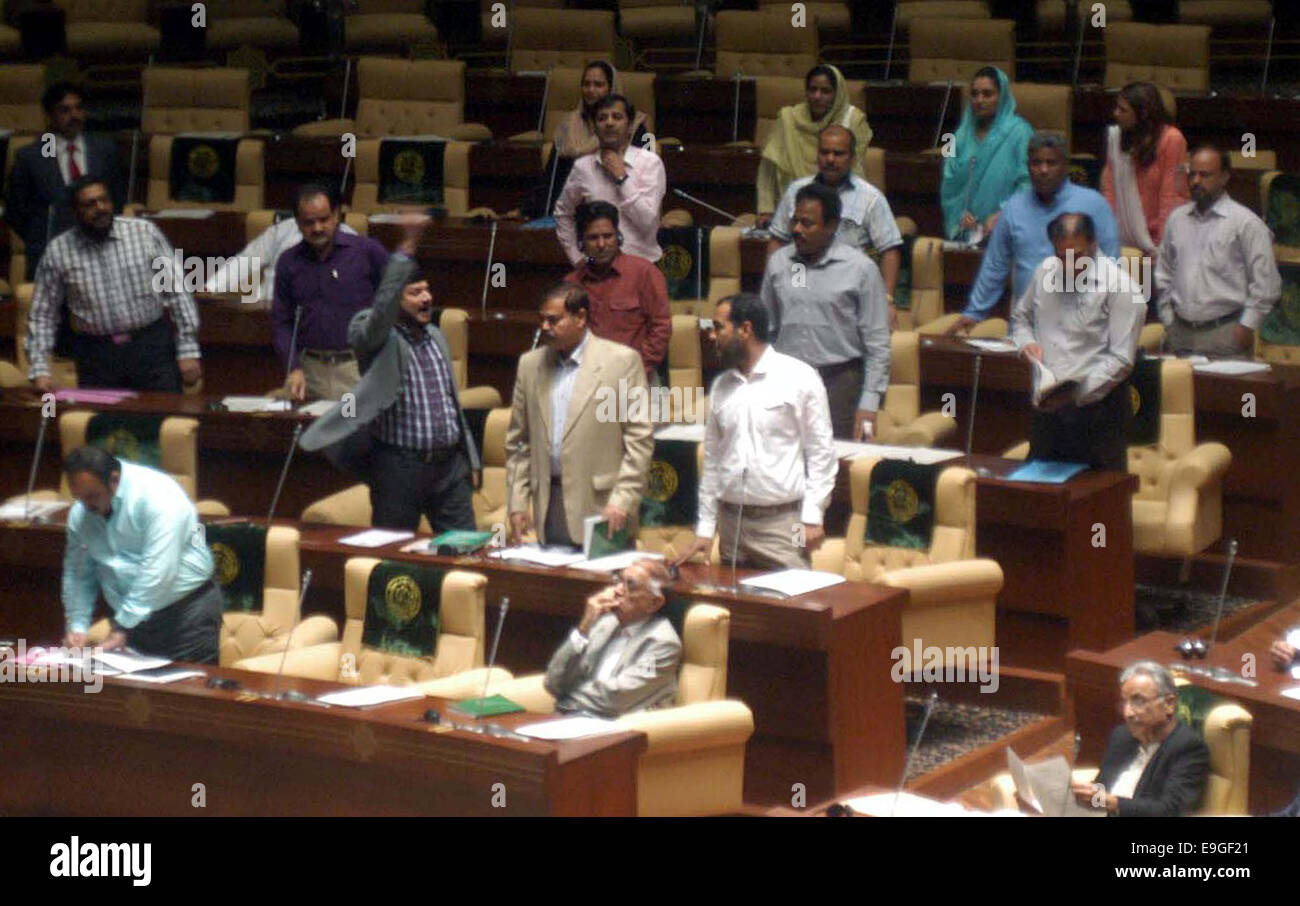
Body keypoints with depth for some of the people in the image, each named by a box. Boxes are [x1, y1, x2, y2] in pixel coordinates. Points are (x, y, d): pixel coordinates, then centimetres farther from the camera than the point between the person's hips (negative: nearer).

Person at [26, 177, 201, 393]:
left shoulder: (146, 233, 0)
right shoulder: (58, 251, 1)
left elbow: (176, 291, 2)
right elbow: (43, 315, 5)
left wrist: (188, 350, -3)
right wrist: (39, 370, -4)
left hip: (151, 345, 0)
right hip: (96, 357, 0)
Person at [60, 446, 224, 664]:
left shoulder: (158, 496, -21)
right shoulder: (80, 514, 1)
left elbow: (158, 571, -27)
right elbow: (78, 574, 10)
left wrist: (122, 628, -25)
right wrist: (77, 626, -4)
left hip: (185, 611, -6)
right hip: (131, 617, 6)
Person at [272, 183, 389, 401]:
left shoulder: (368, 251, 2)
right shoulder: (289, 263, 11)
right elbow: (281, 323, 12)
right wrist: (294, 368, -2)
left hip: (359, 368, -2)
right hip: (310, 370, 2)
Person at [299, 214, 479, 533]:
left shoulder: (436, 337, 14)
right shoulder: (378, 338, -7)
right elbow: (384, 304, -30)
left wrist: (467, 459, 19)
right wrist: (407, 248, -38)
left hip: (449, 465, 6)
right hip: (400, 468, -6)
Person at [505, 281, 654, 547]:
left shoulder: (622, 361, -2)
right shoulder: (530, 364, 12)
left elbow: (640, 439, -4)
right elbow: (517, 442, 15)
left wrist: (622, 501, -12)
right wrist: (517, 502, 7)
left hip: (601, 506, -4)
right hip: (548, 507, 4)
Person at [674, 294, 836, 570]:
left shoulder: (799, 378, -4)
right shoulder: (721, 386, 12)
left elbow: (821, 453, -4)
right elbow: (712, 458, 15)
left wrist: (813, 518, -9)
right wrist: (705, 529, 12)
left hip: (783, 522, -5)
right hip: (733, 524, 5)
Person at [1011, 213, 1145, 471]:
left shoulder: (1120, 287, -12)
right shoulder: (1046, 271, 7)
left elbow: (1121, 360, -15)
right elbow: (1021, 316, 23)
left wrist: (1076, 393, -22)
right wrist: (1027, 342, 1)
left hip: (1094, 406, -5)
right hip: (1046, 405, 6)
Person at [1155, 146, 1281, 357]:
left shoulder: (1245, 222, -2)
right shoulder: (1177, 219, 13)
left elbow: (1266, 281, -4)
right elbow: (1163, 272, 21)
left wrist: (1247, 326, -8)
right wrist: (1167, 319, 13)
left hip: (1225, 333, -4)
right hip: (1180, 331, 5)